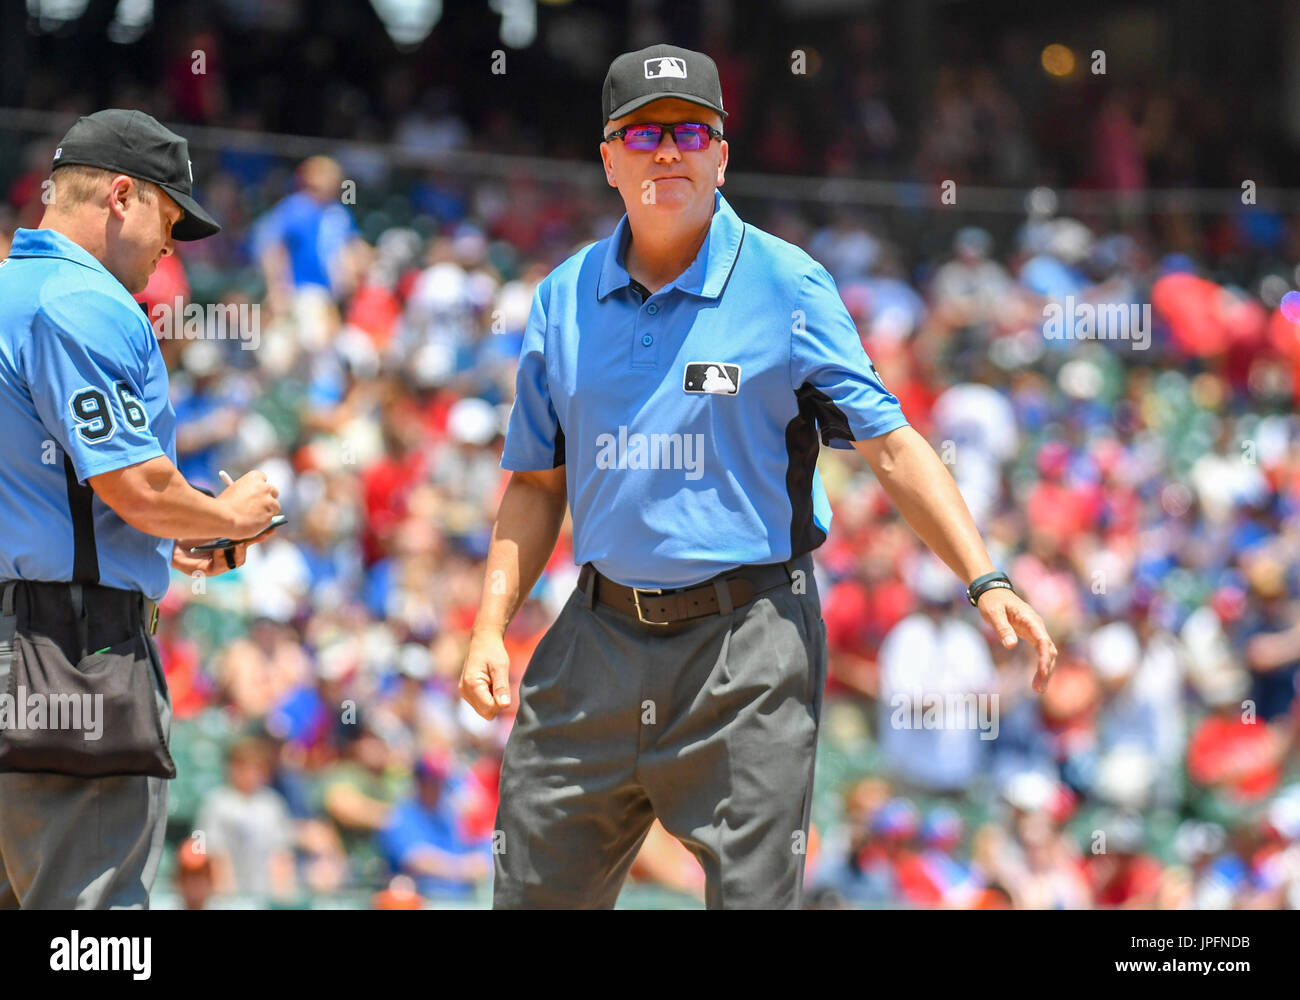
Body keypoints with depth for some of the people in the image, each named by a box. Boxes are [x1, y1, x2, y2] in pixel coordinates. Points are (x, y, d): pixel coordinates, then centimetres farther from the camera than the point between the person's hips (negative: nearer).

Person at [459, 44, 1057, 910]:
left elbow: (891, 443, -6)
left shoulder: (787, 286, -4)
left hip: (747, 646, -4)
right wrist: (490, 628, 5)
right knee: (534, 891, 5)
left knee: (754, 892, -5)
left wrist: (985, 582, -16)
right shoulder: (564, 300, 8)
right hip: (602, 636, 4)